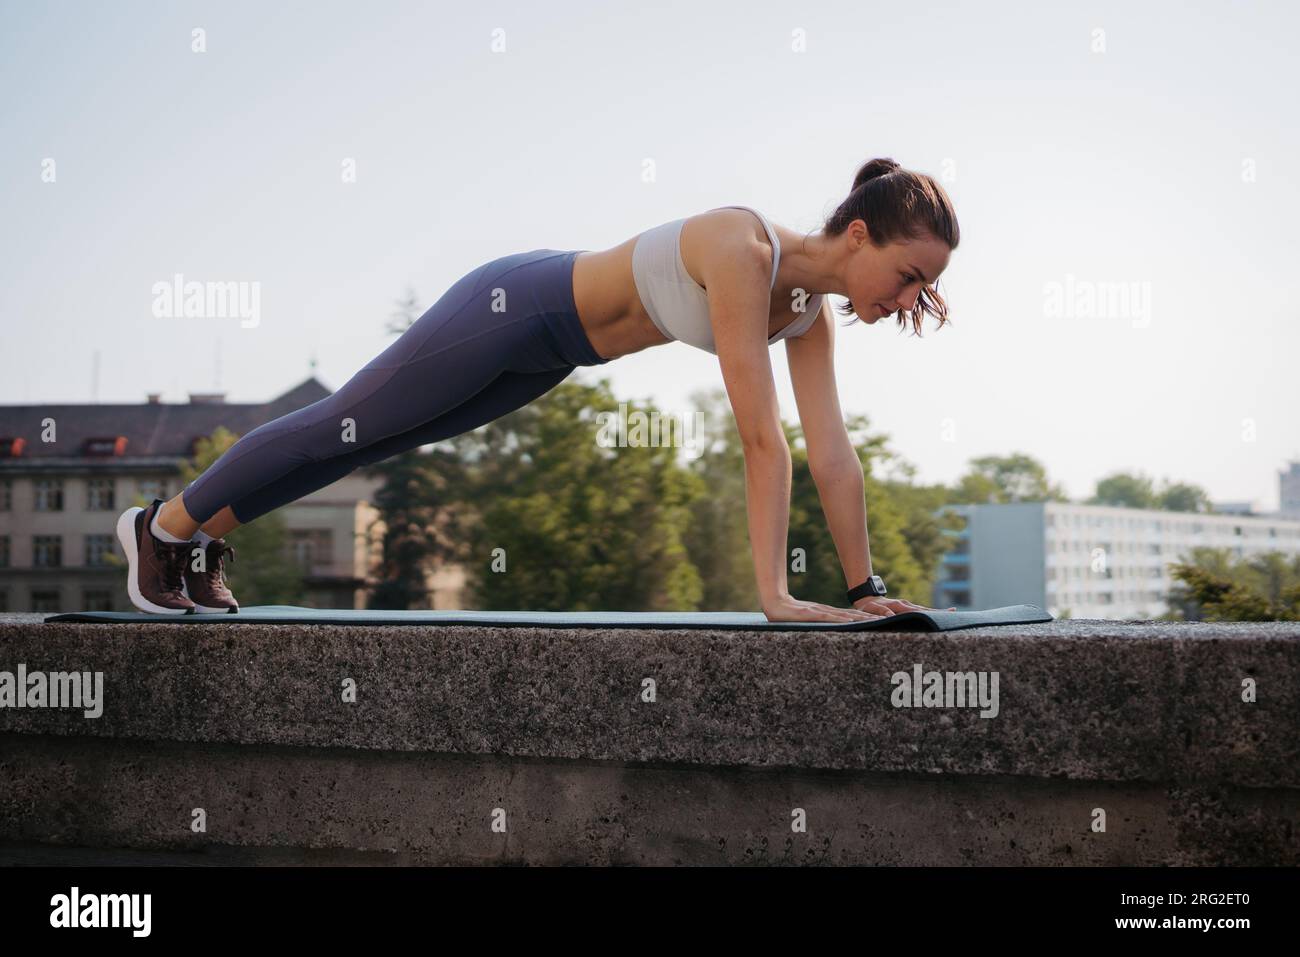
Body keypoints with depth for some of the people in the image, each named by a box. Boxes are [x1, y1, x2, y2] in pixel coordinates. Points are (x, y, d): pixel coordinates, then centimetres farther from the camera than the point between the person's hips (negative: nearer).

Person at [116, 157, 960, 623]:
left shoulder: (810, 307, -10)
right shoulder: (745, 252, -36)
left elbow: (833, 450, -8)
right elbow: (763, 438, -39)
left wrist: (864, 587, -10)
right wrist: (775, 598, -39)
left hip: (549, 351, 8)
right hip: (511, 308, -8)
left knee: (368, 443, 23)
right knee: (339, 428, 11)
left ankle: (209, 537, 43)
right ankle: (164, 527, 33)